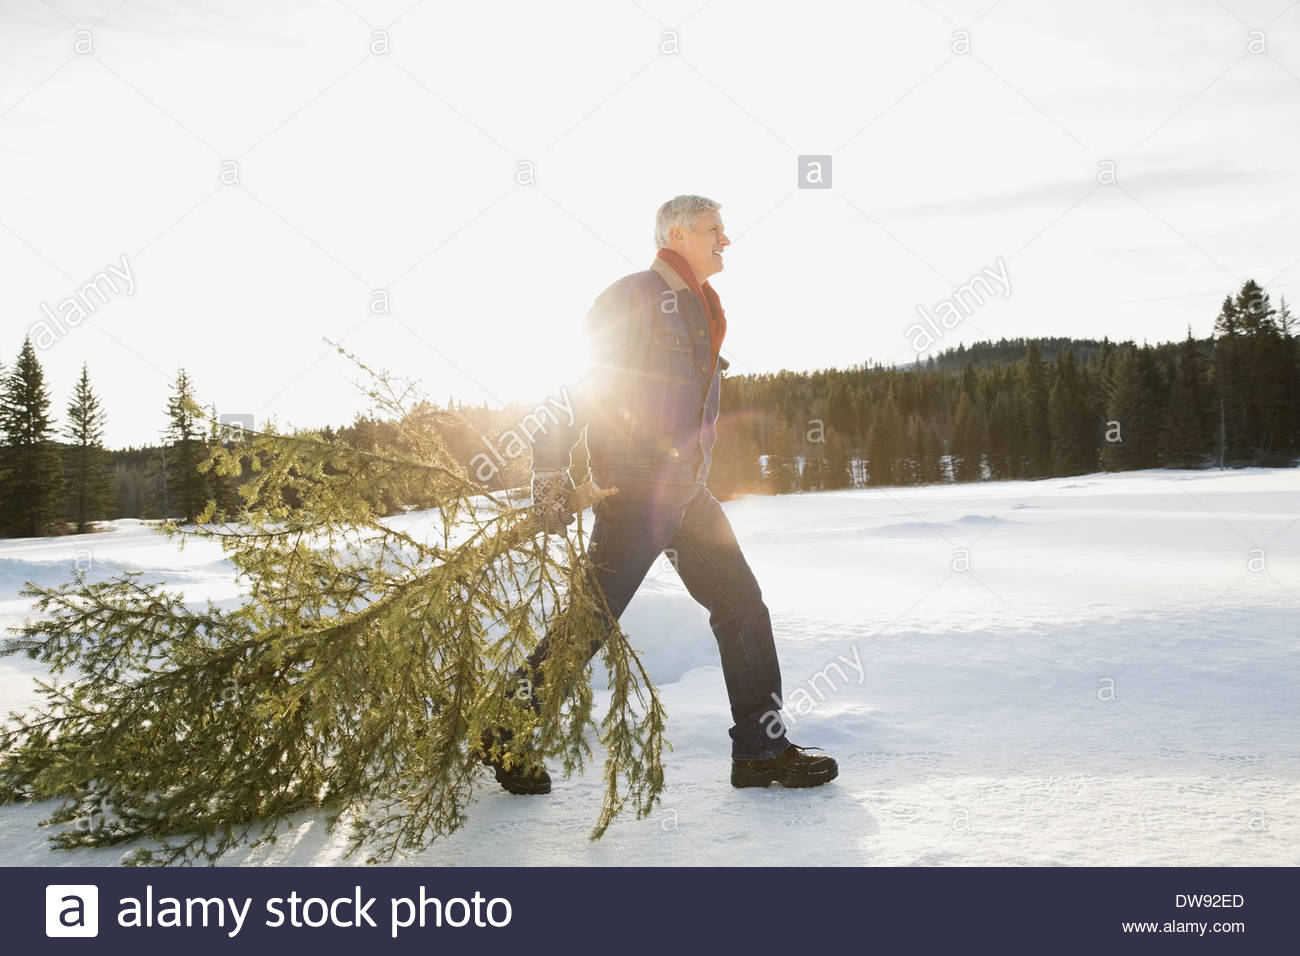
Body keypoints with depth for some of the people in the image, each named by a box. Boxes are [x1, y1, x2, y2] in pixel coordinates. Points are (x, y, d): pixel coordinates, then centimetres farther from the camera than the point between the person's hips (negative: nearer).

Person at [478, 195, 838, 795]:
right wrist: (552, 470, -21)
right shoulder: (633, 297, -8)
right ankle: (505, 736, 11)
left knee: (742, 606, 4)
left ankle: (762, 749, 11)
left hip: (687, 493, 9)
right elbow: (580, 385, -14)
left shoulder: (701, 312, 19)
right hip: (633, 489, -8)